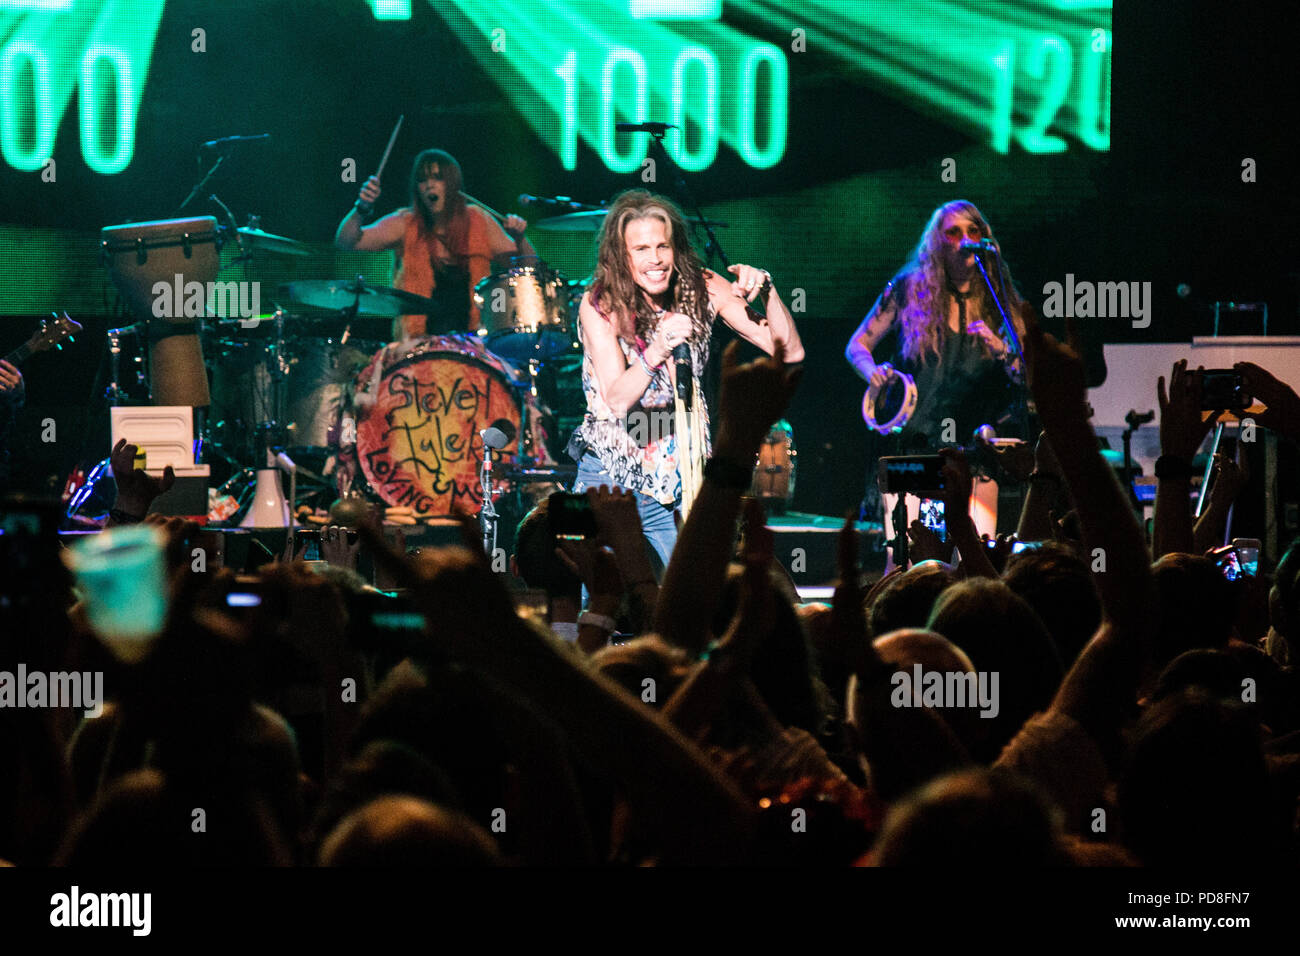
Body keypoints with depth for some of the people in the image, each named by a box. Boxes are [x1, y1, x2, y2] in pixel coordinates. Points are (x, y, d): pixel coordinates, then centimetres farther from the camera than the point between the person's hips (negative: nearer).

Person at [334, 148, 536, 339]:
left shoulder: (478, 221, 8)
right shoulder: (404, 224, 2)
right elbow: (345, 242, -9)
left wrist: (519, 238, -10)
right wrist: (361, 208, -27)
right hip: (420, 341, -2)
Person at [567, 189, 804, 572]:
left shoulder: (702, 289, -4)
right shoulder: (599, 305, -13)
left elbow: (789, 352, -6)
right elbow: (617, 399, -24)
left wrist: (767, 292, -22)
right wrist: (656, 352, -42)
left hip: (679, 479, 2)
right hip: (611, 478, -2)